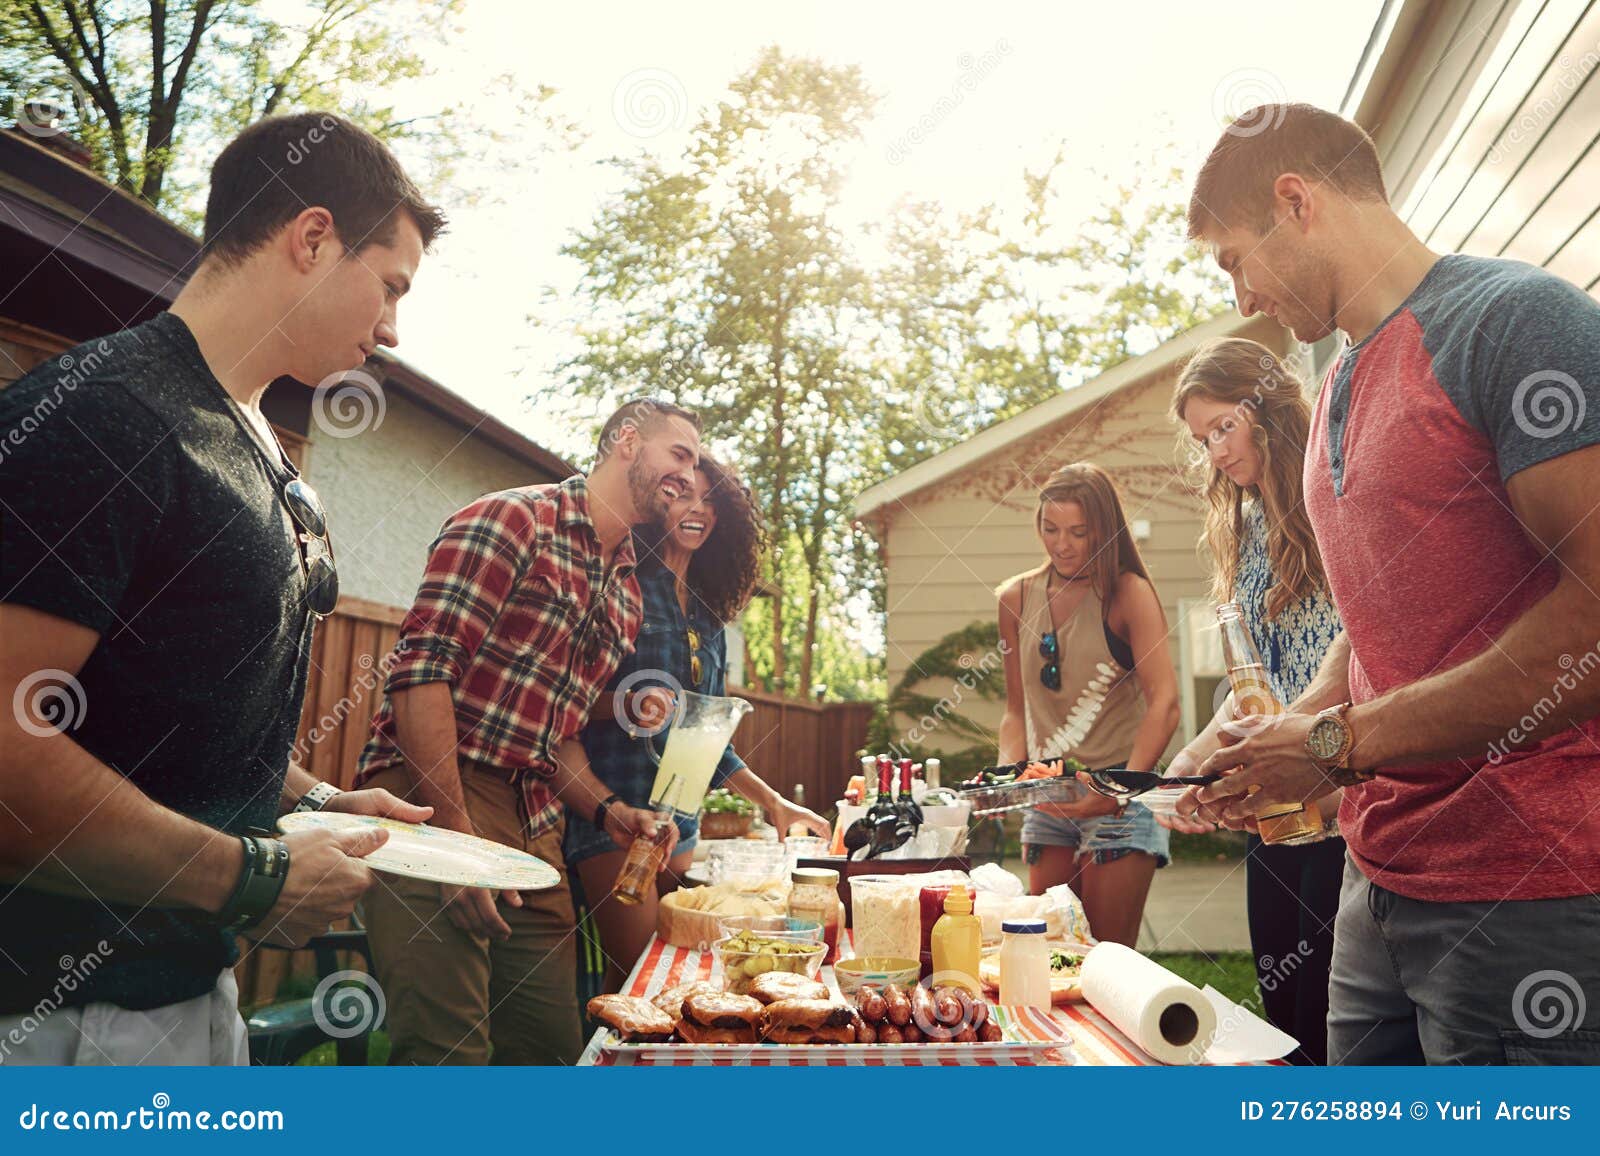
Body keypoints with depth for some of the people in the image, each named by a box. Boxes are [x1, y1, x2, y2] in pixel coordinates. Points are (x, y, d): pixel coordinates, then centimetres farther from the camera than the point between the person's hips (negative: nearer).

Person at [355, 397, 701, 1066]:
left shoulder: (628, 593, 19)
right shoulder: (513, 519, -6)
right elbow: (422, 669, -16)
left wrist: (606, 810, 4)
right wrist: (457, 835, -21)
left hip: (536, 828, 8)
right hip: (431, 806, -8)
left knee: (554, 1047, 9)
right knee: (448, 1053, -11)